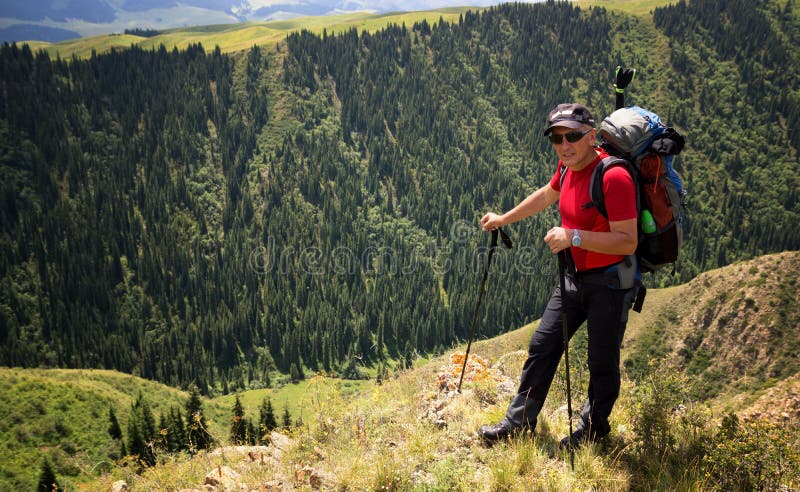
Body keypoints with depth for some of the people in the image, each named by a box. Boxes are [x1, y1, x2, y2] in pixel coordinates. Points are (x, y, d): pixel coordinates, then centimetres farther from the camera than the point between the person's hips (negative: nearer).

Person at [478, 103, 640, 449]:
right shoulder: (569, 166, 1)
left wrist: (574, 236, -35)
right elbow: (546, 196, 22)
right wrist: (504, 219, 28)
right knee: (542, 346, 10)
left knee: (602, 361, 6)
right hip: (576, 277, 8)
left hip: (610, 282, -8)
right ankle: (519, 421, 23)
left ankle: (594, 426, 30)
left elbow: (627, 241, -28)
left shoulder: (613, 176, -25)